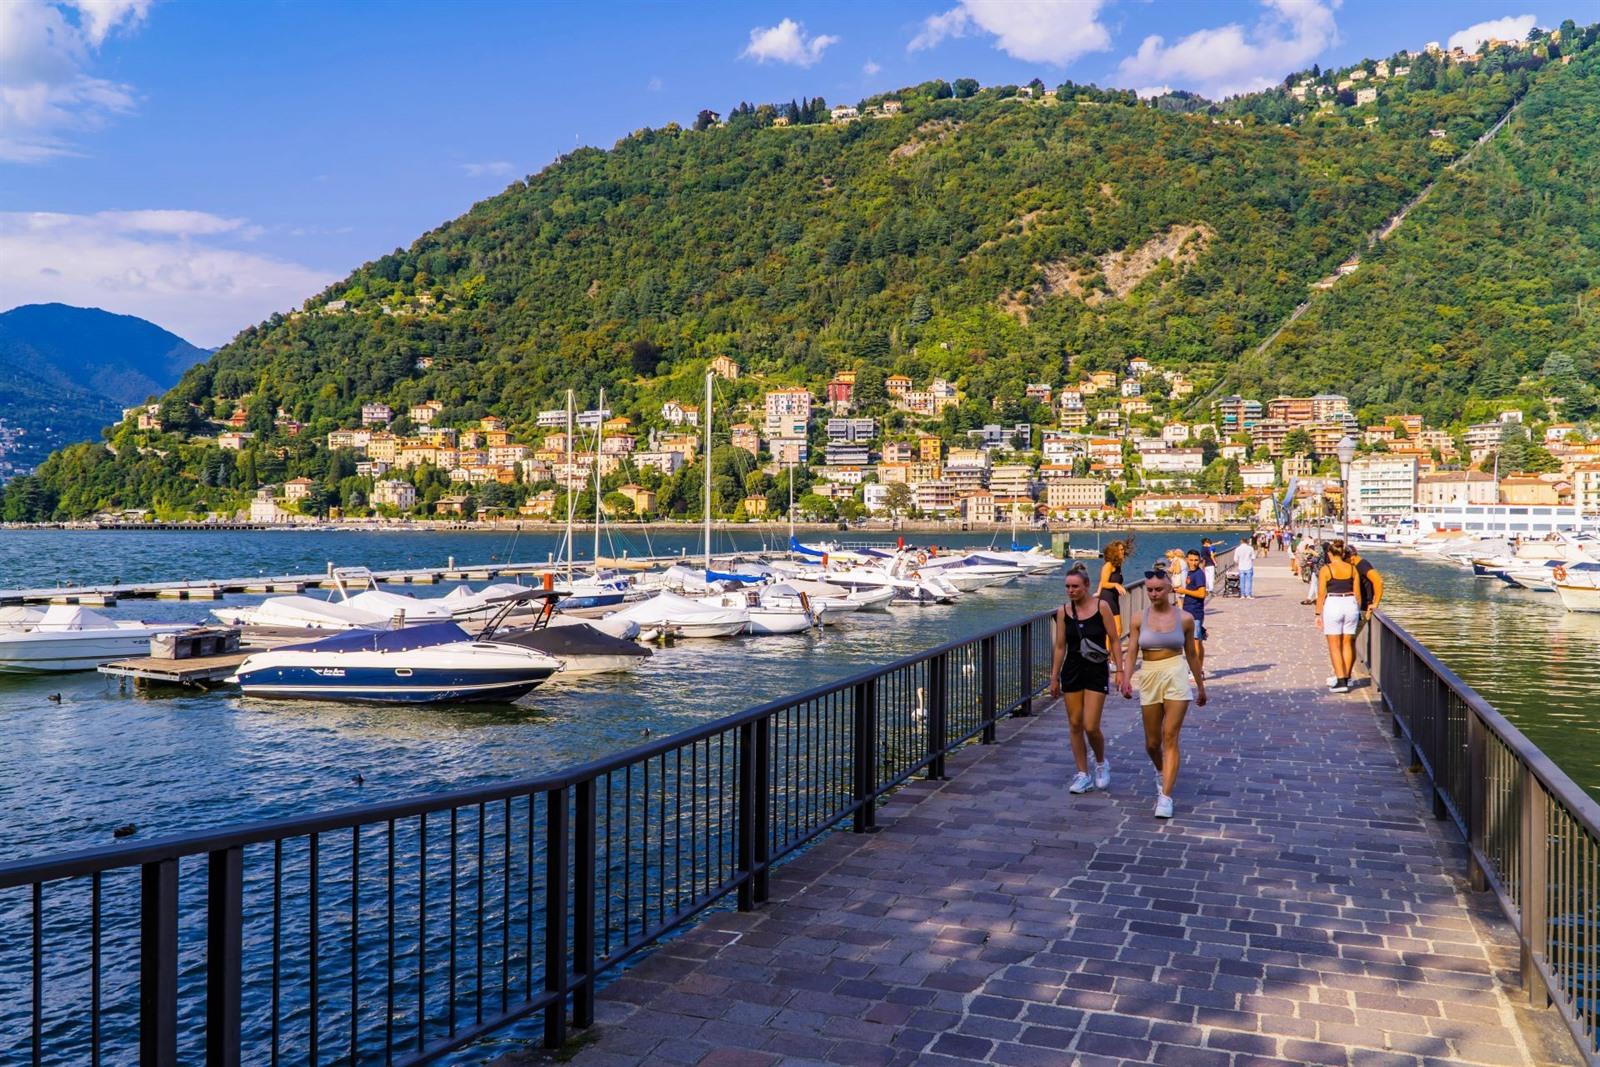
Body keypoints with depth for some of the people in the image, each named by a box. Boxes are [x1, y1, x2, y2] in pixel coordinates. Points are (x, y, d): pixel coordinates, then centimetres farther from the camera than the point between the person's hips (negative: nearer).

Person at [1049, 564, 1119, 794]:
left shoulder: (1101, 607, -6)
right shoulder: (1063, 611, 1)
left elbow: (1113, 640, -2)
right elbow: (1060, 646, 6)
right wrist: (1054, 678, 7)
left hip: (1096, 671, -3)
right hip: (1072, 671, 3)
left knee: (1091, 726, -8)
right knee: (1075, 725, 5)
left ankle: (1101, 762, 22)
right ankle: (1083, 774, 17)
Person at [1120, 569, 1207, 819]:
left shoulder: (1184, 619, 1)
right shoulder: (1139, 620, 2)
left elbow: (1191, 654, 11)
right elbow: (1131, 653, -2)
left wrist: (1201, 686, 17)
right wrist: (1126, 679, -19)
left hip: (1176, 676, -2)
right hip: (1149, 678, 2)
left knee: (1170, 738, -9)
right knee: (1152, 742, 9)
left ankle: (1166, 796, -8)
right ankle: (1161, 772, 43)